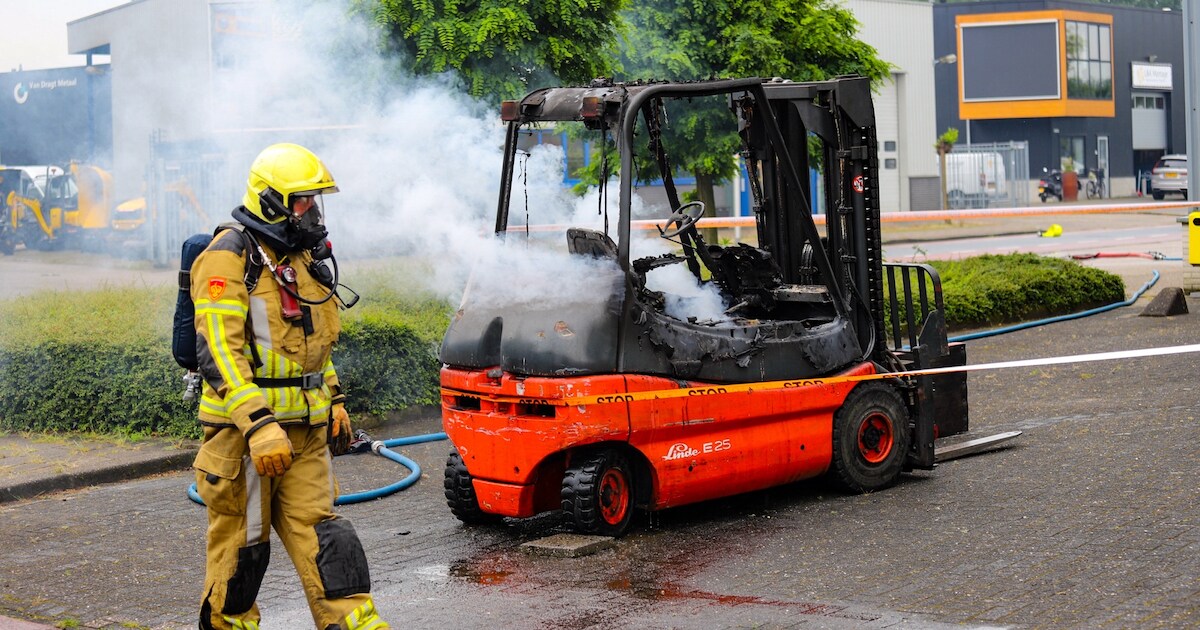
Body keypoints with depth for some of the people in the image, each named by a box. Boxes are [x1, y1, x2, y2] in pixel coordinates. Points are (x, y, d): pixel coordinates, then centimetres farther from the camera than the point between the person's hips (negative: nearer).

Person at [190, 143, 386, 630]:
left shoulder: (301, 258, 15)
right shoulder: (229, 258, -14)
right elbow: (218, 350, -23)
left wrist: (334, 400, 24)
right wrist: (258, 425, -30)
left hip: (305, 429, 7)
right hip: (244, 429, -7)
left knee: (320, 531, 5)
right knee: (242, 542, 4)